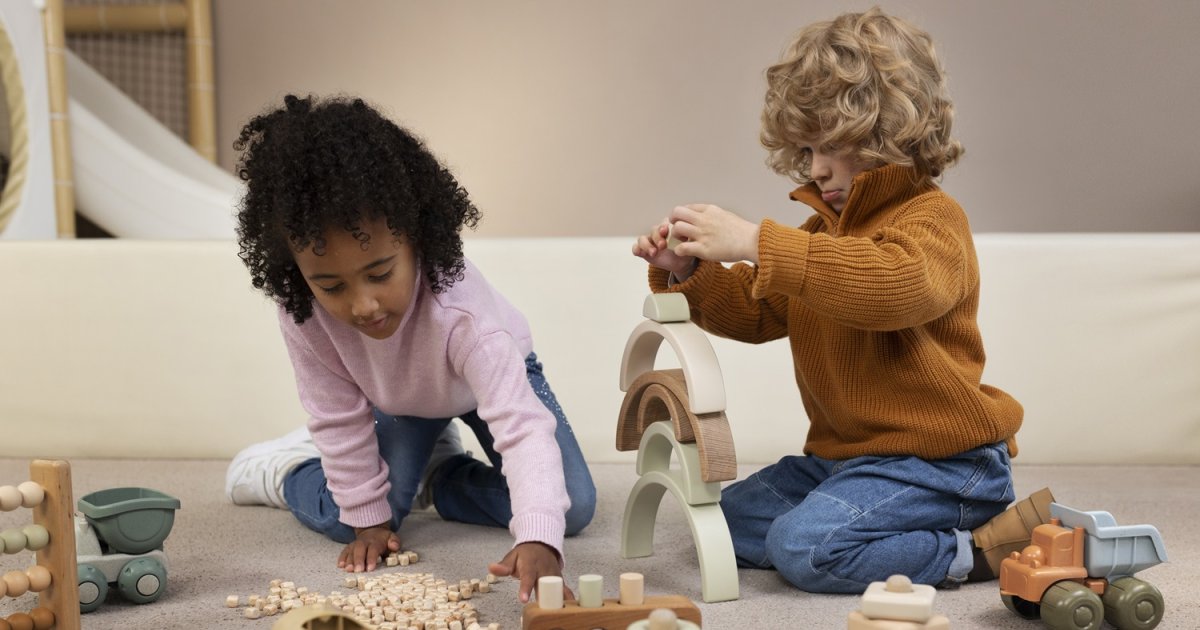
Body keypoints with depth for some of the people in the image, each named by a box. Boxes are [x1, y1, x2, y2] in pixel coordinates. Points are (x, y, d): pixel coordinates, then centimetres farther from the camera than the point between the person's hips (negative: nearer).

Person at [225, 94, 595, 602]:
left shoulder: (459, 311, -47)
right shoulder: (302, 311, -36)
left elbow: (523, 425, -55)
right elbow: (340, 414, -21)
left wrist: (539, 540, -69)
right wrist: (369, 516, -15)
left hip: (494, 374, -1)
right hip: (398, 397, 1)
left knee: (571, 509, -12)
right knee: (344, 520, -17)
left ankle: (435, 475, 12)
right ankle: (284, 470, 19)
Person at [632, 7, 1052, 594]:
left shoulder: (931, 219, -15)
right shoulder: (824, 228, 14)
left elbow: (894, 284, -38)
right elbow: (755, 311, 19)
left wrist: (757, 243, -41)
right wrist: (686, 273, -2)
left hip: (935, 459, -10)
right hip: (843, 453, 10)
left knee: (805, 547, -26)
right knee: (734, 521, 8)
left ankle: (980, 550, -11)